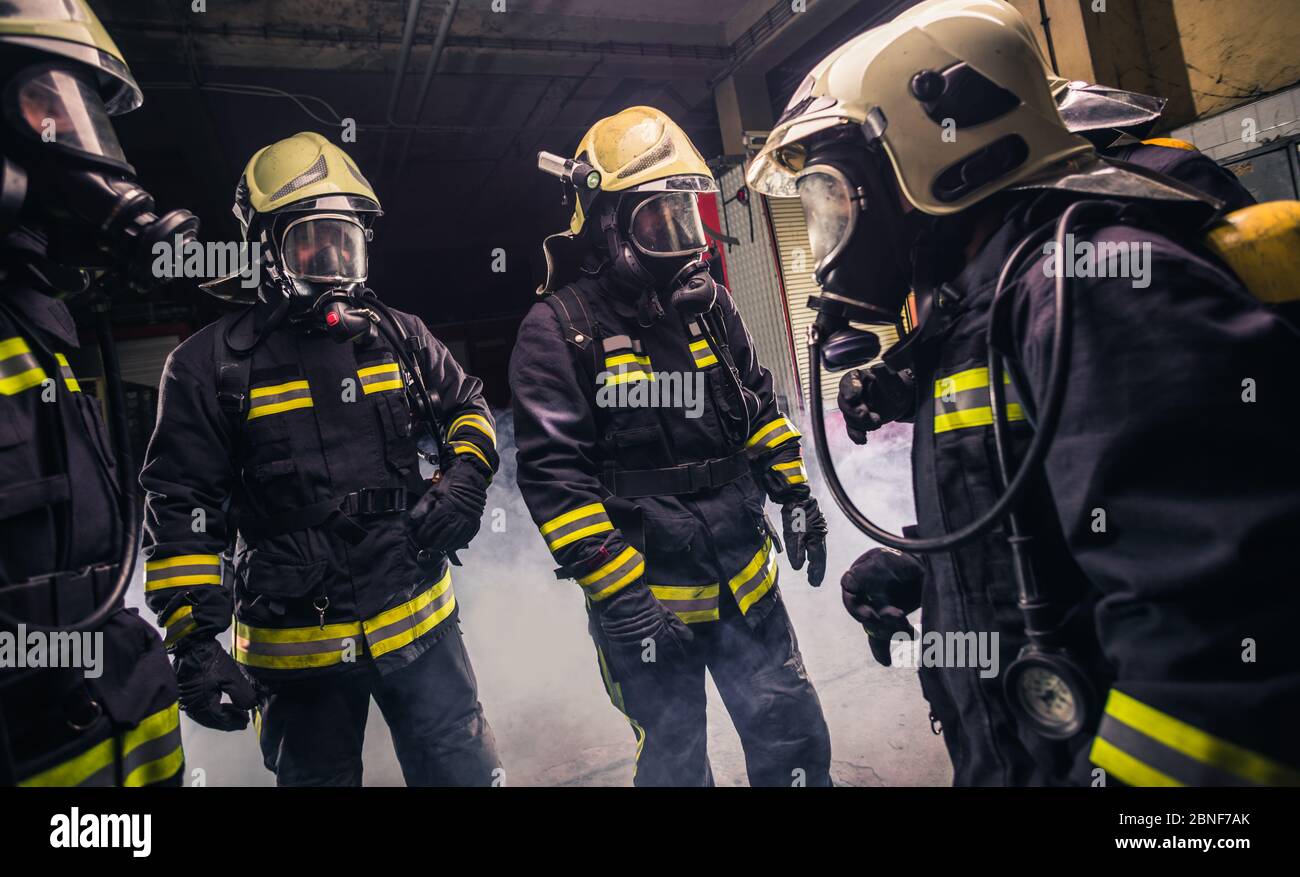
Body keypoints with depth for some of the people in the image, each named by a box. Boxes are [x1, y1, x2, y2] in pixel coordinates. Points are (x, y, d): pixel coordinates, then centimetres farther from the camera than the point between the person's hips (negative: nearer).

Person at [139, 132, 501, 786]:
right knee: (317, 776, 20)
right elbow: (182, 513, -6)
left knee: (466, 774, 12)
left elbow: (467, 409, 16)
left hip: (418, 621, 2)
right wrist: (194, 642, -10)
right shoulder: (213, 364, -6)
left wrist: (465, 475, -5)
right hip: (296, 647, -2)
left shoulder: (399, 337, 3)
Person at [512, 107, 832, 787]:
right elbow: (554, 475, -17)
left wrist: (794, 492, 12)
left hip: (745, 580, 6)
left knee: (795, 743, 19)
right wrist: (616, 593, -19)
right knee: (676, 764, 15)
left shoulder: (707, 303, 6)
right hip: (645, 601, -5)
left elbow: (759, 404, 17)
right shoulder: (559, 330, -13)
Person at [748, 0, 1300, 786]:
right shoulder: (978, 301, 9)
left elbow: (1214, 625, -30)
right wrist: (916, 568, 9)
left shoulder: (1088, 280, -23)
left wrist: (1120, 770, -22)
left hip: (1103, 759, -9)